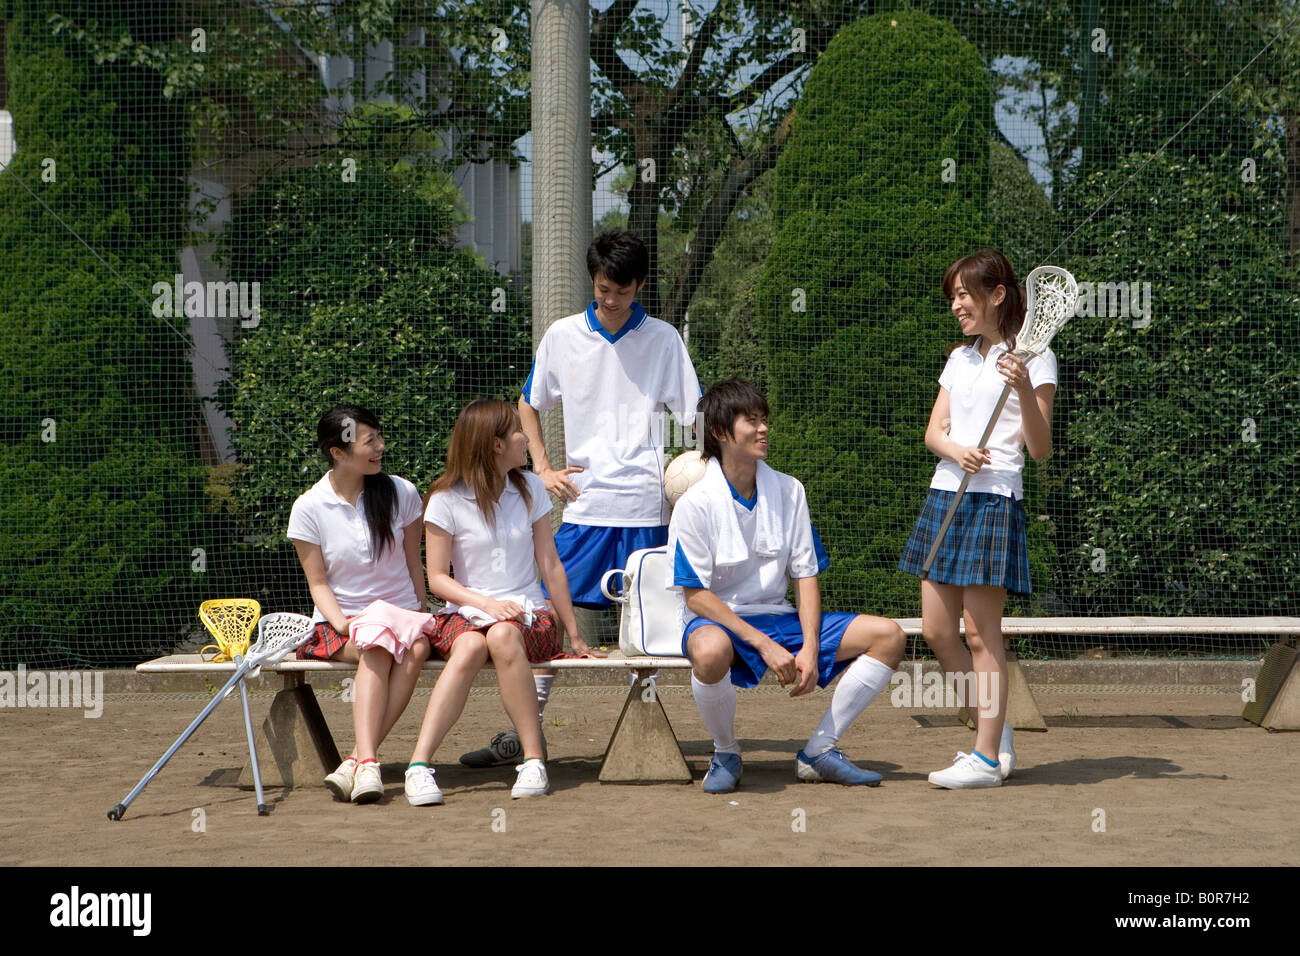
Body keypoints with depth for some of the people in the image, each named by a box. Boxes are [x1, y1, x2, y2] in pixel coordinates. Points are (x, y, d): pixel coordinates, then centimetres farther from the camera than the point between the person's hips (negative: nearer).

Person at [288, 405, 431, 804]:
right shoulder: (309, 508, -3)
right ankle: (368, 761, -48)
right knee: (375, 649, -36)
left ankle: (357, 760, -39)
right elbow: (318, 583, -1)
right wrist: (343, 624, -17)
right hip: (341, 620, -1)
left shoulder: (401, 493, 2)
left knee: (415, 650, -34)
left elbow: (414, 564, 10)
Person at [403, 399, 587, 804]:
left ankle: (533, 761, -36)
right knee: (470, 647, -37)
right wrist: (487, 603, -18)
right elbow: (437, 578, -2)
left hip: (527, 612, 1)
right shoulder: (447, 500, -1)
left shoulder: (529, 489, 8)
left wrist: (574, 633, 6)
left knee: (503, 636, -36)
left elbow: (550, 565, 8)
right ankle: (419, 765, -42)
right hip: (466, 610, -1)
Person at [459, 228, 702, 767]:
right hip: (583, 503, 1)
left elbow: (695, 416, 4)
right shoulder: (563, 337, 7)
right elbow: (527, 406, 19)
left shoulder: (663, 340, 3)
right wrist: (543, 469, 8)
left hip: (646, 505, -1)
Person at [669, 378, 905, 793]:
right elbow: (696, 596, -14)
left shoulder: (789, 491, 4)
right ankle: (725, 754, -13)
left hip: (780, 619, 6)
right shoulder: (696, 503, -11)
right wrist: (763, 645, -22)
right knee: (710, 650, -43)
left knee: (888, 635, -9)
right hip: (719, 622, -5)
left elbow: (806, 576, 4)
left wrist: (809, 648, -12)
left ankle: (818, 751, -3)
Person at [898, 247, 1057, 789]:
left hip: (994, 500, -7)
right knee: (936, 631, 6)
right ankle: (997, 738, 18)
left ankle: (987, 760, -3)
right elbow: (933, 431, 12)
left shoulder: (1033, 358, -3)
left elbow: (1040, 450, -8)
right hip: (945, 495, 7)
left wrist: (1025, 391, -24)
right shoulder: (960, 359, 18)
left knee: (981, 633, -7)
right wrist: (956, 450, -11)